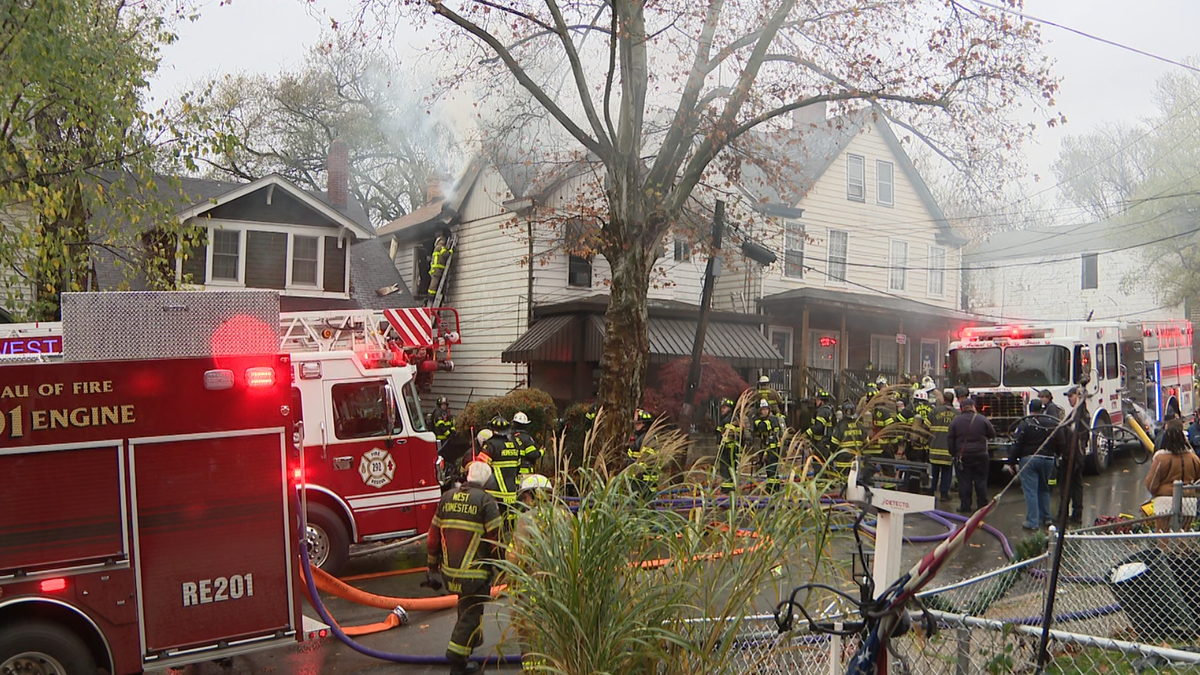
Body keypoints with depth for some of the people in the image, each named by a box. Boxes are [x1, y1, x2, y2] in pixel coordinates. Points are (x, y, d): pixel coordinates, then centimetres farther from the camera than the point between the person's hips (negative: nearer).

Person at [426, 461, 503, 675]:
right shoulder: (486, 501, -10)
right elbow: (496, 538, -13)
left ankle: (474, 638, 44)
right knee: (471, 612, 4)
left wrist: (433, 567, 19)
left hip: (449, 572, 6)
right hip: (474, 573, -6)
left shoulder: (446, 498, 7)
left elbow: (433, 536, 11)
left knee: (467, 605, 29)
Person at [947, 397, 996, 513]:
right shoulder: (982, 420, -5)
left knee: (964, 481, 3)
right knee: (981, 481, 8)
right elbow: (992, 434, 7)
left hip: (963, 456, 0)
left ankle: (965, 506, 3)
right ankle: (982, 505, 12)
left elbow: (949, 438, 1)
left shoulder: (956, 421, -2)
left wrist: (954, 453, 10)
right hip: (980, 455, 0)